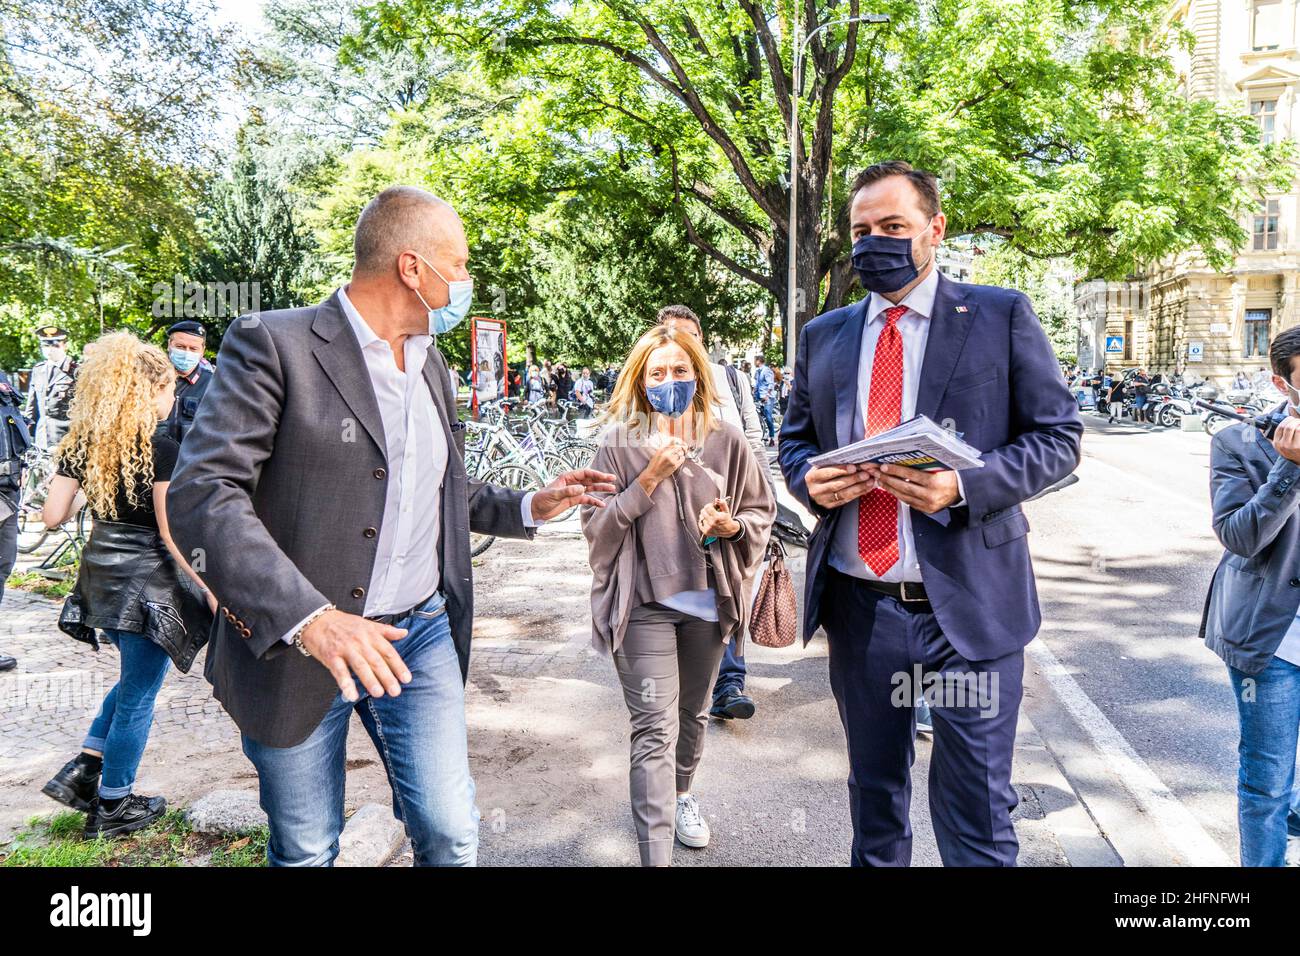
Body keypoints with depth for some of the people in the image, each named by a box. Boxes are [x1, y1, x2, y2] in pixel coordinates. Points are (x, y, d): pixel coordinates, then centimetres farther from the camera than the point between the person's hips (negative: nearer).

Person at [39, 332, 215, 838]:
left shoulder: (81, 444, 3)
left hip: (101, 573, 7)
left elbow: (52, 516, 4)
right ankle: (113, 806, 21)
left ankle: (83, 768, 22)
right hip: (147, 579, -7)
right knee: (139, 694, 8)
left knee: (135, 679, 27)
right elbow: (170, 533, -19)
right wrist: (208, 589, -14)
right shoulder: (160, 447, -17)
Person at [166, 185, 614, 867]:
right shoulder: (273, 344, -11)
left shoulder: (431, 364, 12)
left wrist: (530, 507, 9)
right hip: (293, 643, -4)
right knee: (306, 851, 13)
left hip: (420, 634, 5)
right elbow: (202, 491, -20)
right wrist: (308, 617, -30)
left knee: (451, 835, 3)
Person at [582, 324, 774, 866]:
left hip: (707, 601, 3)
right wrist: (647, 481, -18)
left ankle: (682, 794, 48)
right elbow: (596, 528, -7)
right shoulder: (620, 444, -6)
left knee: (693, 712, 21)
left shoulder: (727, 443, -1)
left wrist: (733, 525, -14)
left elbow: (761, 512, 8)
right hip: (644, 603, -3)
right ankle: (655, 855, -1)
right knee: (655, 730, -7)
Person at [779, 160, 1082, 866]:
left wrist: (964, 486, -20)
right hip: (858, 602, 4)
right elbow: (796, 437, 16)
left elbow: (1057, 437, -3)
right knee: (874, 789, 21)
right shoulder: (823, 336, 9)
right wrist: (808, 478, -8)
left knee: (975, 810, 7)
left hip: (969, 604, -3)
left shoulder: (1001, 316, -1)